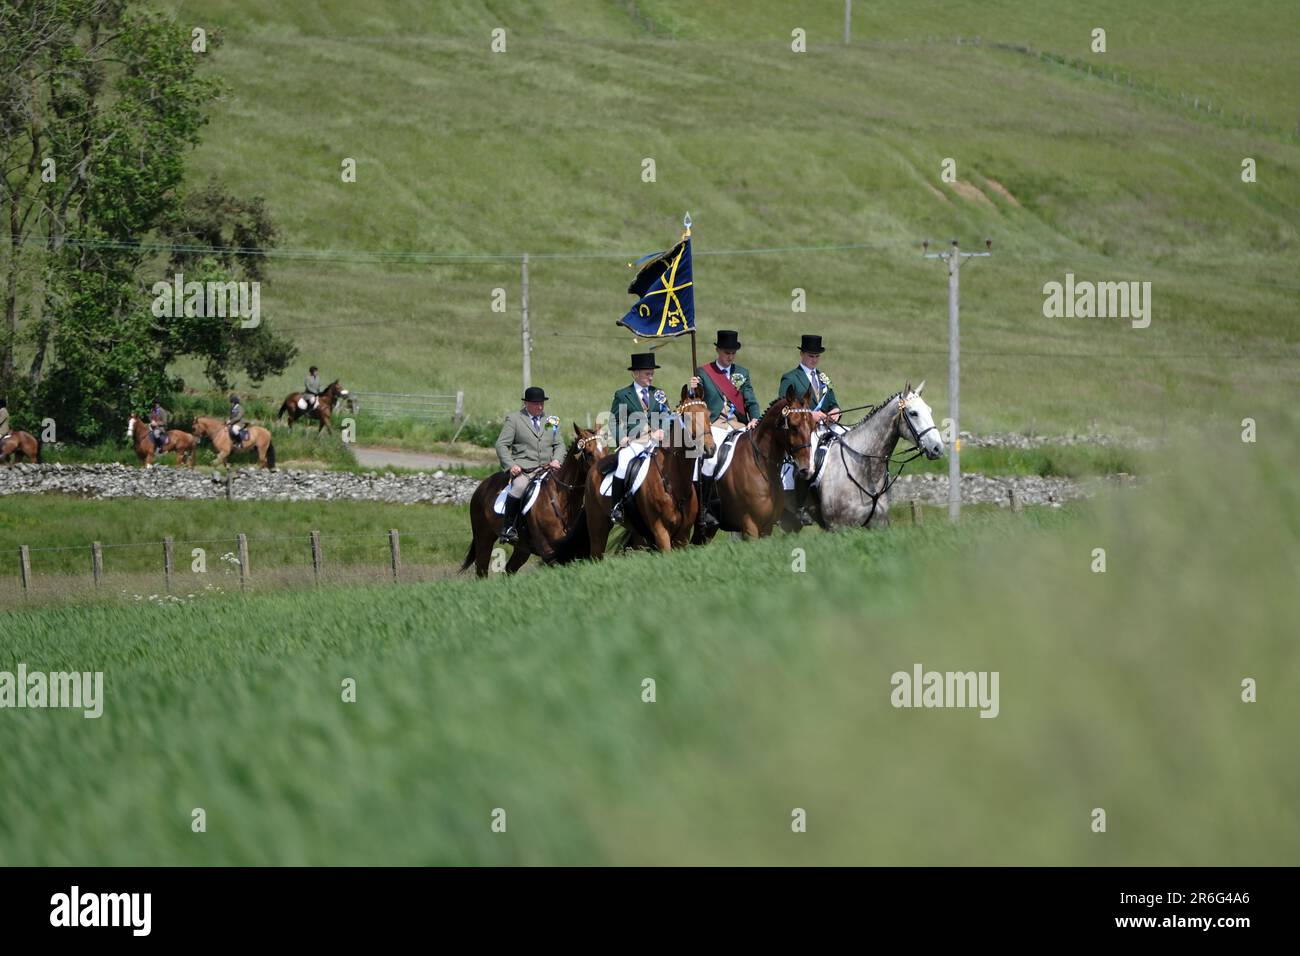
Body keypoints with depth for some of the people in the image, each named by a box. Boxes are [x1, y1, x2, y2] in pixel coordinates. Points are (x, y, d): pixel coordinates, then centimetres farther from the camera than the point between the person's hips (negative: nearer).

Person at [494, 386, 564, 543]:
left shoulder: (551, 421, 21)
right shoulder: (514, 419, 8)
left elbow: (559, 444, 19)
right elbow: (502, 444, 2)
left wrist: (556, 460, -3)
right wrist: (510, 465, -13)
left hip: (546, 469, 5)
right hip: (522, 469, -5)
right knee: (519, 486, -34)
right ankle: (508, 528, -26)